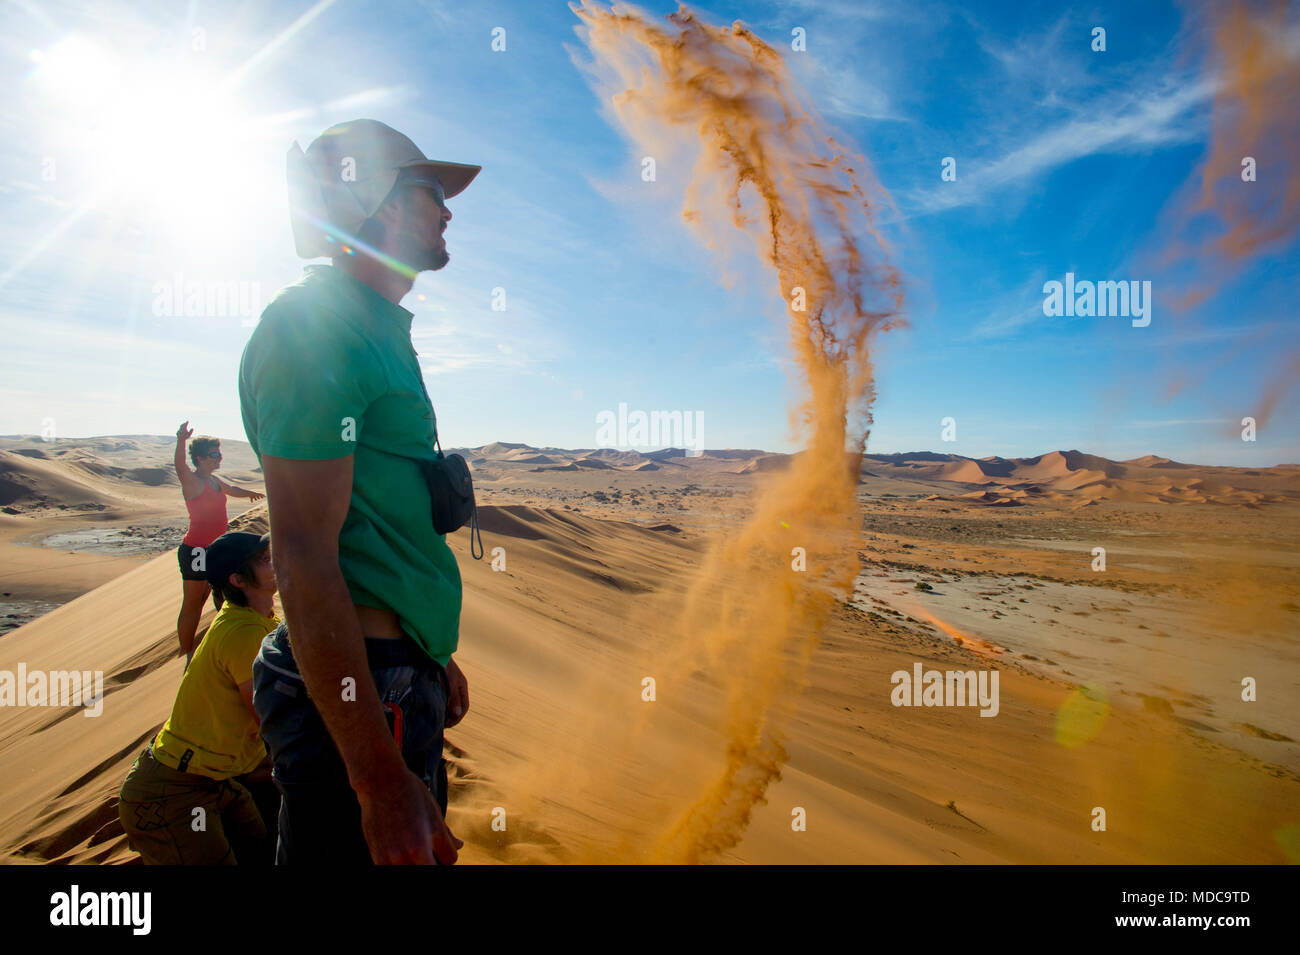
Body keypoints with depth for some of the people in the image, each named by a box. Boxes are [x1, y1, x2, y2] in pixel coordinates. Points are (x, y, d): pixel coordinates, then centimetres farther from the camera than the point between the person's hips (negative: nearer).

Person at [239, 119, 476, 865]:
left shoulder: (378, 330, 15)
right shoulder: (315, 327, -16)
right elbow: (304, 556, -22)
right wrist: (382, 780, -25)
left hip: (403, 674, 10)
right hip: (357, 690, -10)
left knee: (421, 847, 21)